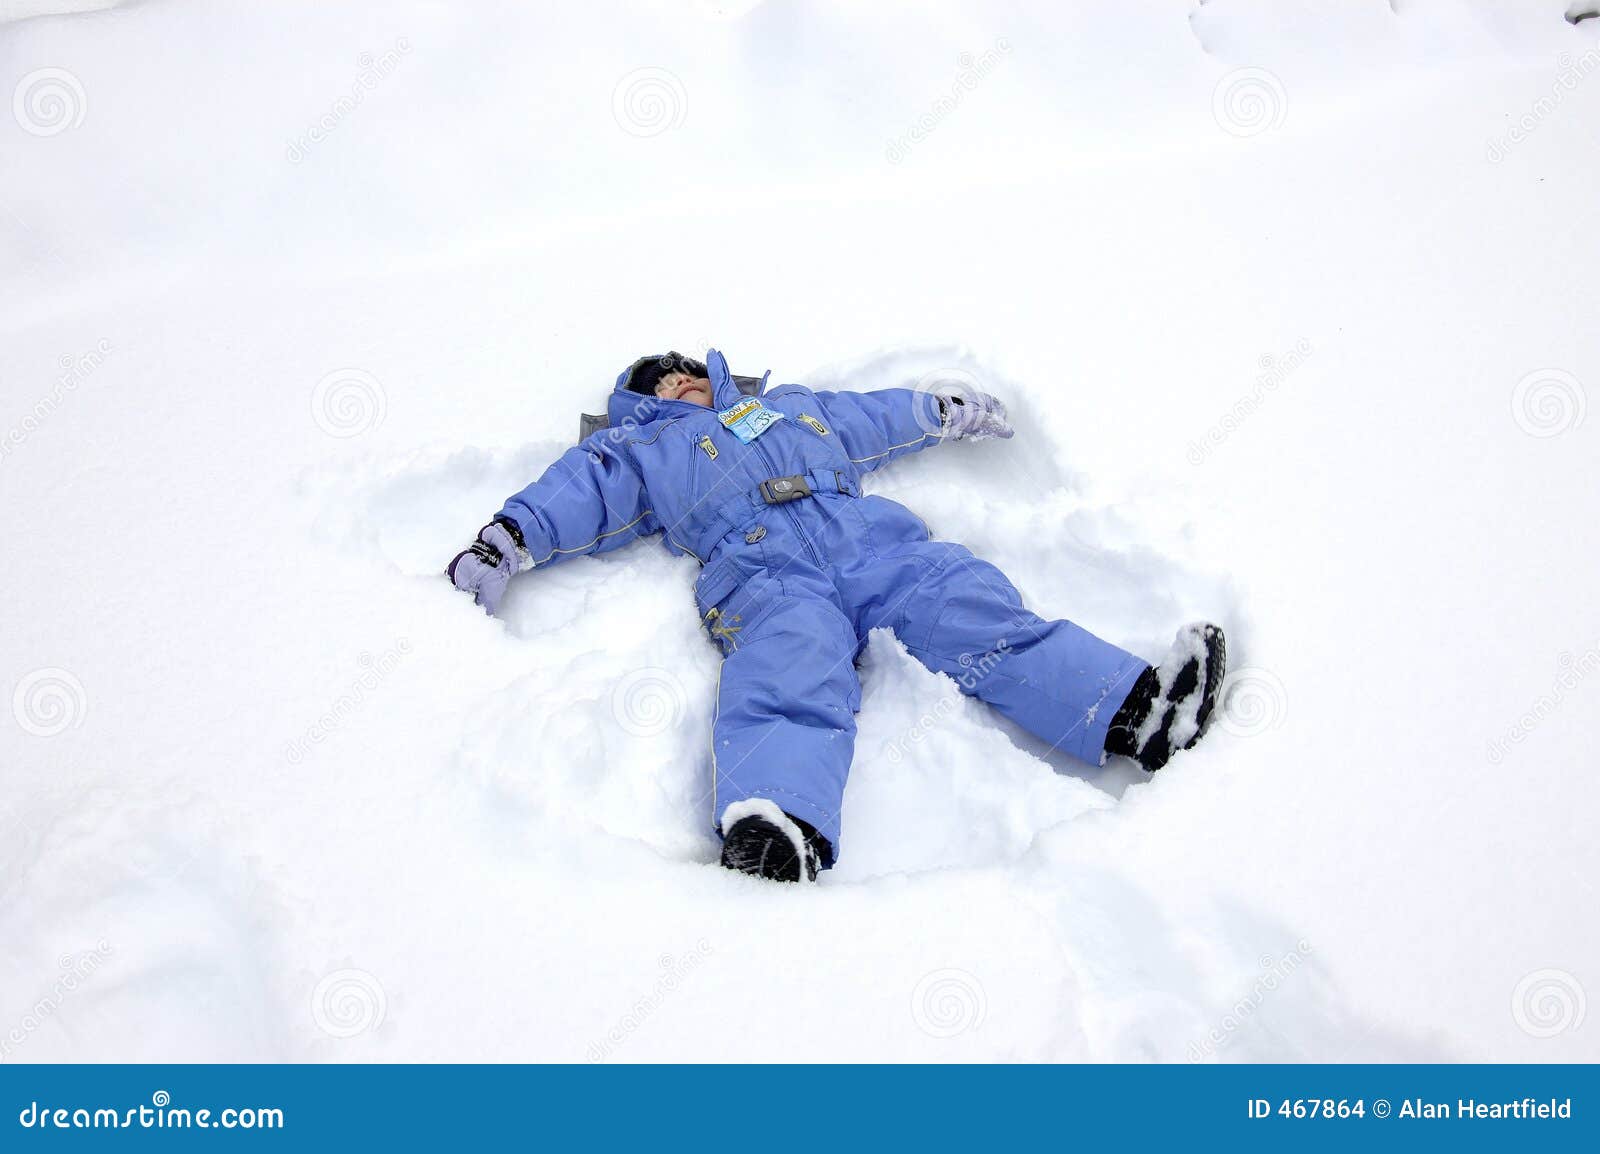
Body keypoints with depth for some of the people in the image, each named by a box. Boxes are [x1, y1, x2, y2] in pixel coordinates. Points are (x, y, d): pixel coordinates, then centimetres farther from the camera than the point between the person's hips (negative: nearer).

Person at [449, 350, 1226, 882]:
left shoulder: (793, 406, 43)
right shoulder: (641, 449, 33)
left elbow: (884, 418, 49)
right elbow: (577, 496, 20)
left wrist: (952, 411, 45)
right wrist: (502, 544, 4)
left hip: (869, 532, 4)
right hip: (760, 568, -3)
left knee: (983, 618, -22)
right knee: (787, 680, -36)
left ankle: (1136, 711, -41)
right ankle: (771, 833, -63)